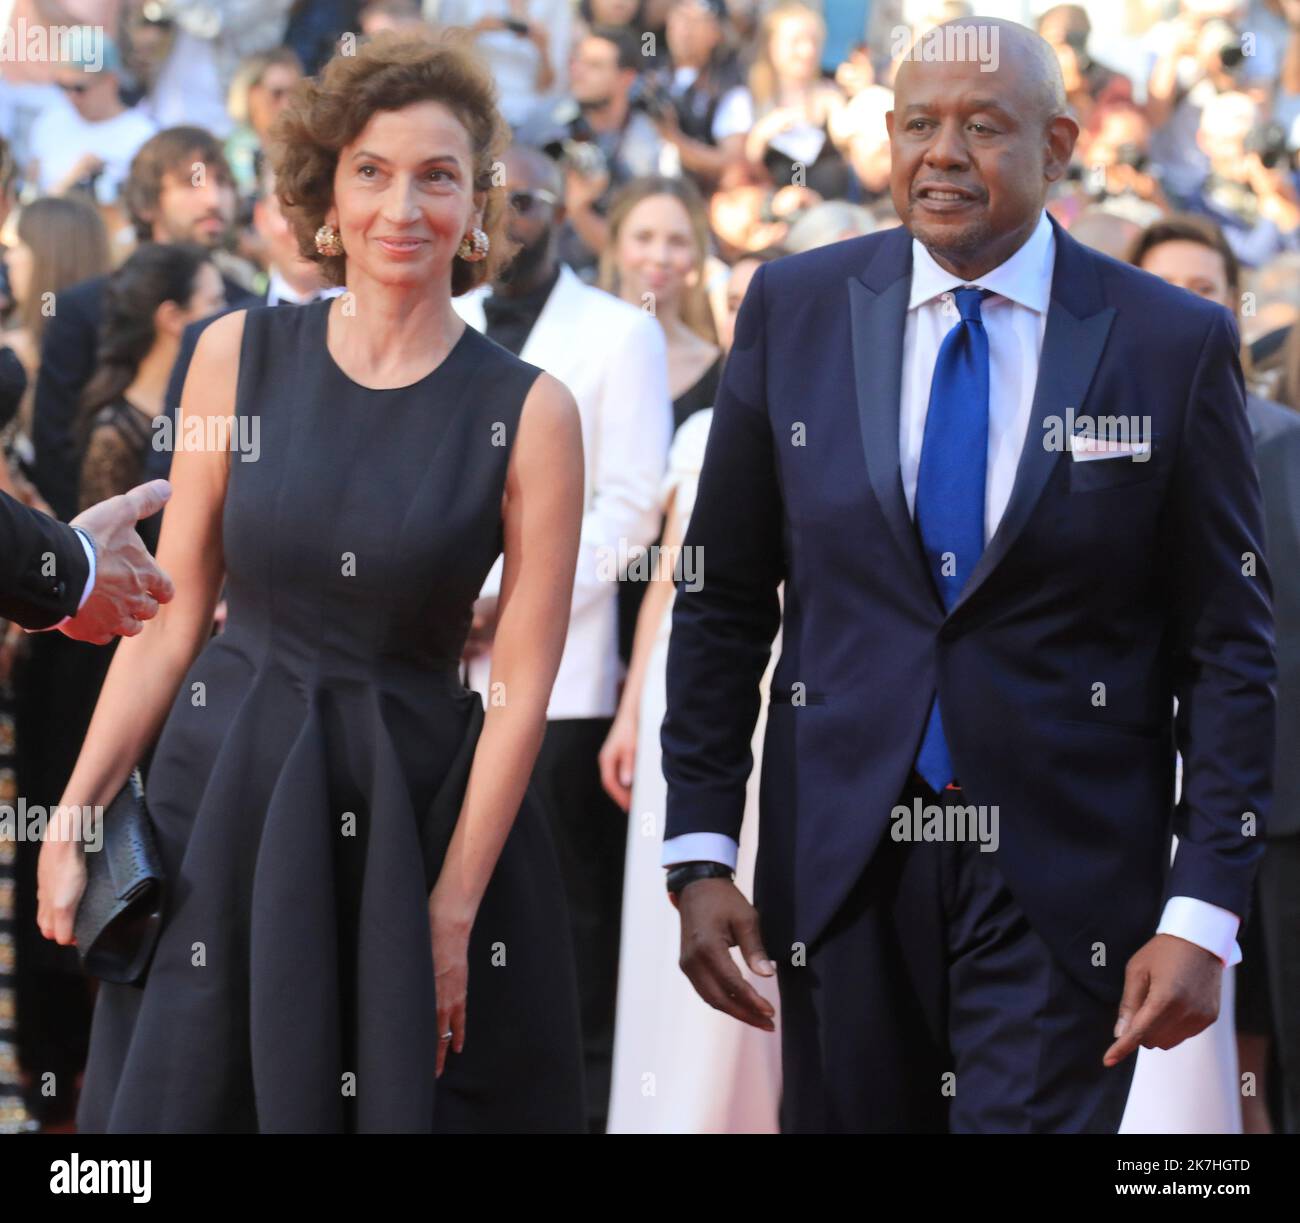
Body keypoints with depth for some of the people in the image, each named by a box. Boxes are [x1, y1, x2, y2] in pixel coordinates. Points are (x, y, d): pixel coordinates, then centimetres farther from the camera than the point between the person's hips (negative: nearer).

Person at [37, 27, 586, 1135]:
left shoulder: (529, 412, -6)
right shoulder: (239, 358, 0)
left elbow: (524, 686, -7)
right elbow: (170, 619, 3)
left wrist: (454, 911, -10)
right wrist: (75, 822, -2)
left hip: (419, 813, -2)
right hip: (223, 794, 2)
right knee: (188, 1091, 6)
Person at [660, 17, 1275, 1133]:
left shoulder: (1173, 346, -2)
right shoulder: (797, 310, 4)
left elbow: (1228, 650, -1)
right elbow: (723, 602, 7)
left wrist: (1204, 913, -8)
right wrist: (699, 855, 1)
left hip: (1063, 879, -2)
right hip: (842, 865, 2)